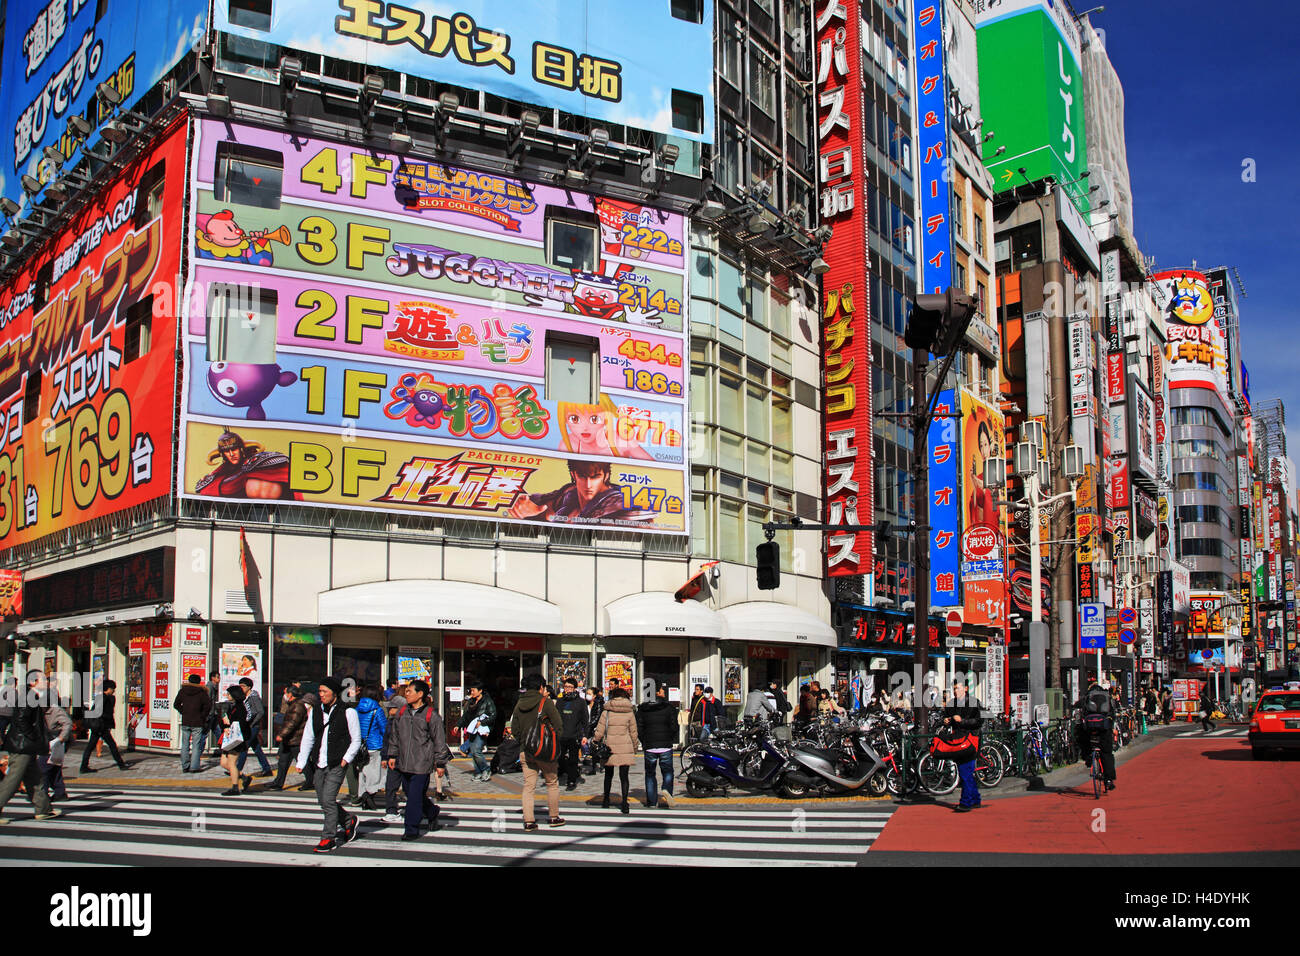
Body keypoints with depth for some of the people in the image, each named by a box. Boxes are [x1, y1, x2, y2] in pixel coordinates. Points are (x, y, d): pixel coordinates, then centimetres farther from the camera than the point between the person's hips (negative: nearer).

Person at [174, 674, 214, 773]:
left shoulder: (182, 691, 5)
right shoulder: (202, 693, -5)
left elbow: (176, 704, 8)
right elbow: (208, 705, -11)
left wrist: (183, 712, 12)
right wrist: (203, 716, 0)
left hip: (185, 722, 3)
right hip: (197, 723, -3)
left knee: (185, 745, 10)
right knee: (196, 745, 1)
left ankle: (185, 766, 11)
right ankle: (194, 767, -4)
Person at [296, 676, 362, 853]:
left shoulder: (347, 712, -5)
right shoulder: (315, 711, 10)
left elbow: (356, 740, 1)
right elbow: (308, 738, 14)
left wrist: (346, 759, -11)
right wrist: (302, 762, 6)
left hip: (337, 765, -6)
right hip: (320, 764, 6)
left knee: (328, 800, -12)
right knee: (322, 801, 10)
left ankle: (328, 838, -1)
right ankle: (348, 821, 33)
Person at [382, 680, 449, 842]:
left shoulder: (431, 715, -7)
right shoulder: (401, 712, 9)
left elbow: (439, 741, -4)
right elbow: (394, 735, 18)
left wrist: (440, 763, -3)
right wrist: (392, 755, 15)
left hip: (422, 763, -6)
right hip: (404, 762, 6)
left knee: (415, 796, -8)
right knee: (410, 793, 13)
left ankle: (411, 830, 1)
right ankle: (432, 813, 37)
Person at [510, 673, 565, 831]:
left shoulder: (519, 705, 6)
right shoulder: (545, 702, -9)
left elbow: (514, 729, 10)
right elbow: (558, 726, -10)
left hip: (526, 752, 4)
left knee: (528, 786, 5)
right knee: (552, 784, 11)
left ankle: (528, 821, 1)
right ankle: (554, 817, 19)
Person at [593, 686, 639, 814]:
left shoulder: (606, 712, -3)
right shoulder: (630, 713, 0)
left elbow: (599, 732, -2)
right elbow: (633, 733, 4)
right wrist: (635, 748, 16)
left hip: (609, 747, 0)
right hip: (625, 748, 0)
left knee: (608, 774, 16)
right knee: (624, 776, 3)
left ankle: (606, 800, 27)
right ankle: (624, 803, -5)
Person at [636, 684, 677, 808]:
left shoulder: (642, 709, 2)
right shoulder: (669, 707, -3)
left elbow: (639, 729, 1)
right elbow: (673, 727, -5)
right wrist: (672, 740, 10)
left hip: (649, 747, 1)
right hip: (666, 746, -1)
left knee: (650, 774, 12)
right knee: (667, 771, 12)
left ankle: (652, 801, 11)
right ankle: (667, 791, -14)